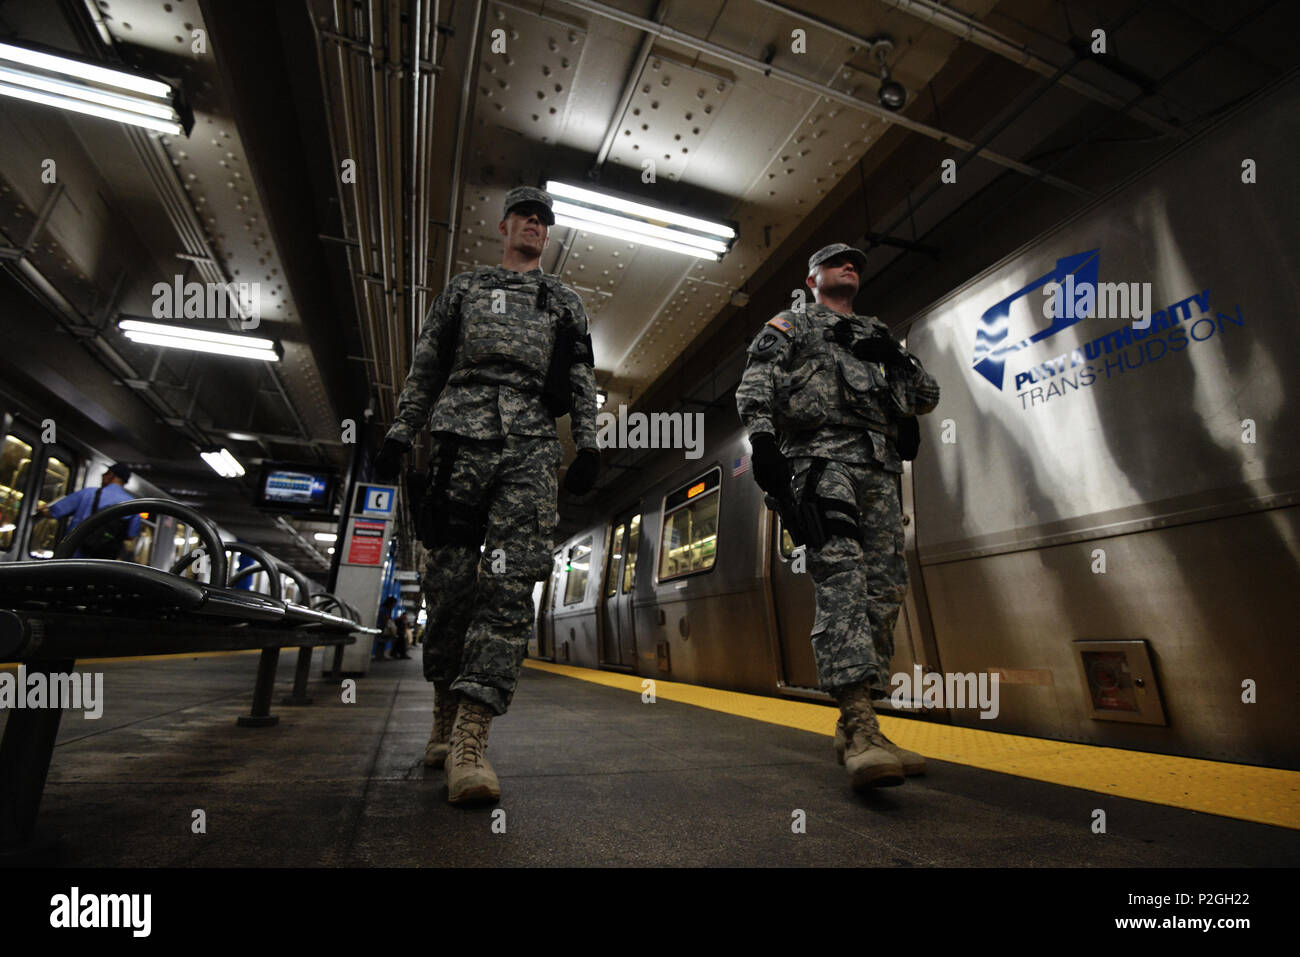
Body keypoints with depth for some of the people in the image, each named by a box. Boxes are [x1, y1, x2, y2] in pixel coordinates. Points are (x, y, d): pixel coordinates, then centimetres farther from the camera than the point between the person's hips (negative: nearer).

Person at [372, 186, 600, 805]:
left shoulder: (565, 303, 24)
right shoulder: (464, 288, 24)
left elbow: (582, 380, 15)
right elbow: (426, 366, 18)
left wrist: (587, 445, 1)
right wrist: (399, 434, 7)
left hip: (532, 451, 0)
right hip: (463, 440, 1)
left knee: (511, 585, -15)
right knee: (450, 583, -1)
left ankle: (469, 738, -15)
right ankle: (446, 714, 18)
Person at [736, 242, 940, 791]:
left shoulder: (878, 336, 34)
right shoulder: (789, 326, 19)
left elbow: (928, 397, 29)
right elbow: (754, 387, 3)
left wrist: (899, 361, 8)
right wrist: (762, 439, -16)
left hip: (880, 467, 6)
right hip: (822, 456, -6)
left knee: (884, 588, -1)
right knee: (841, 576, -22)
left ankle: (855, 728, 6)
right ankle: (860, 730, -28)